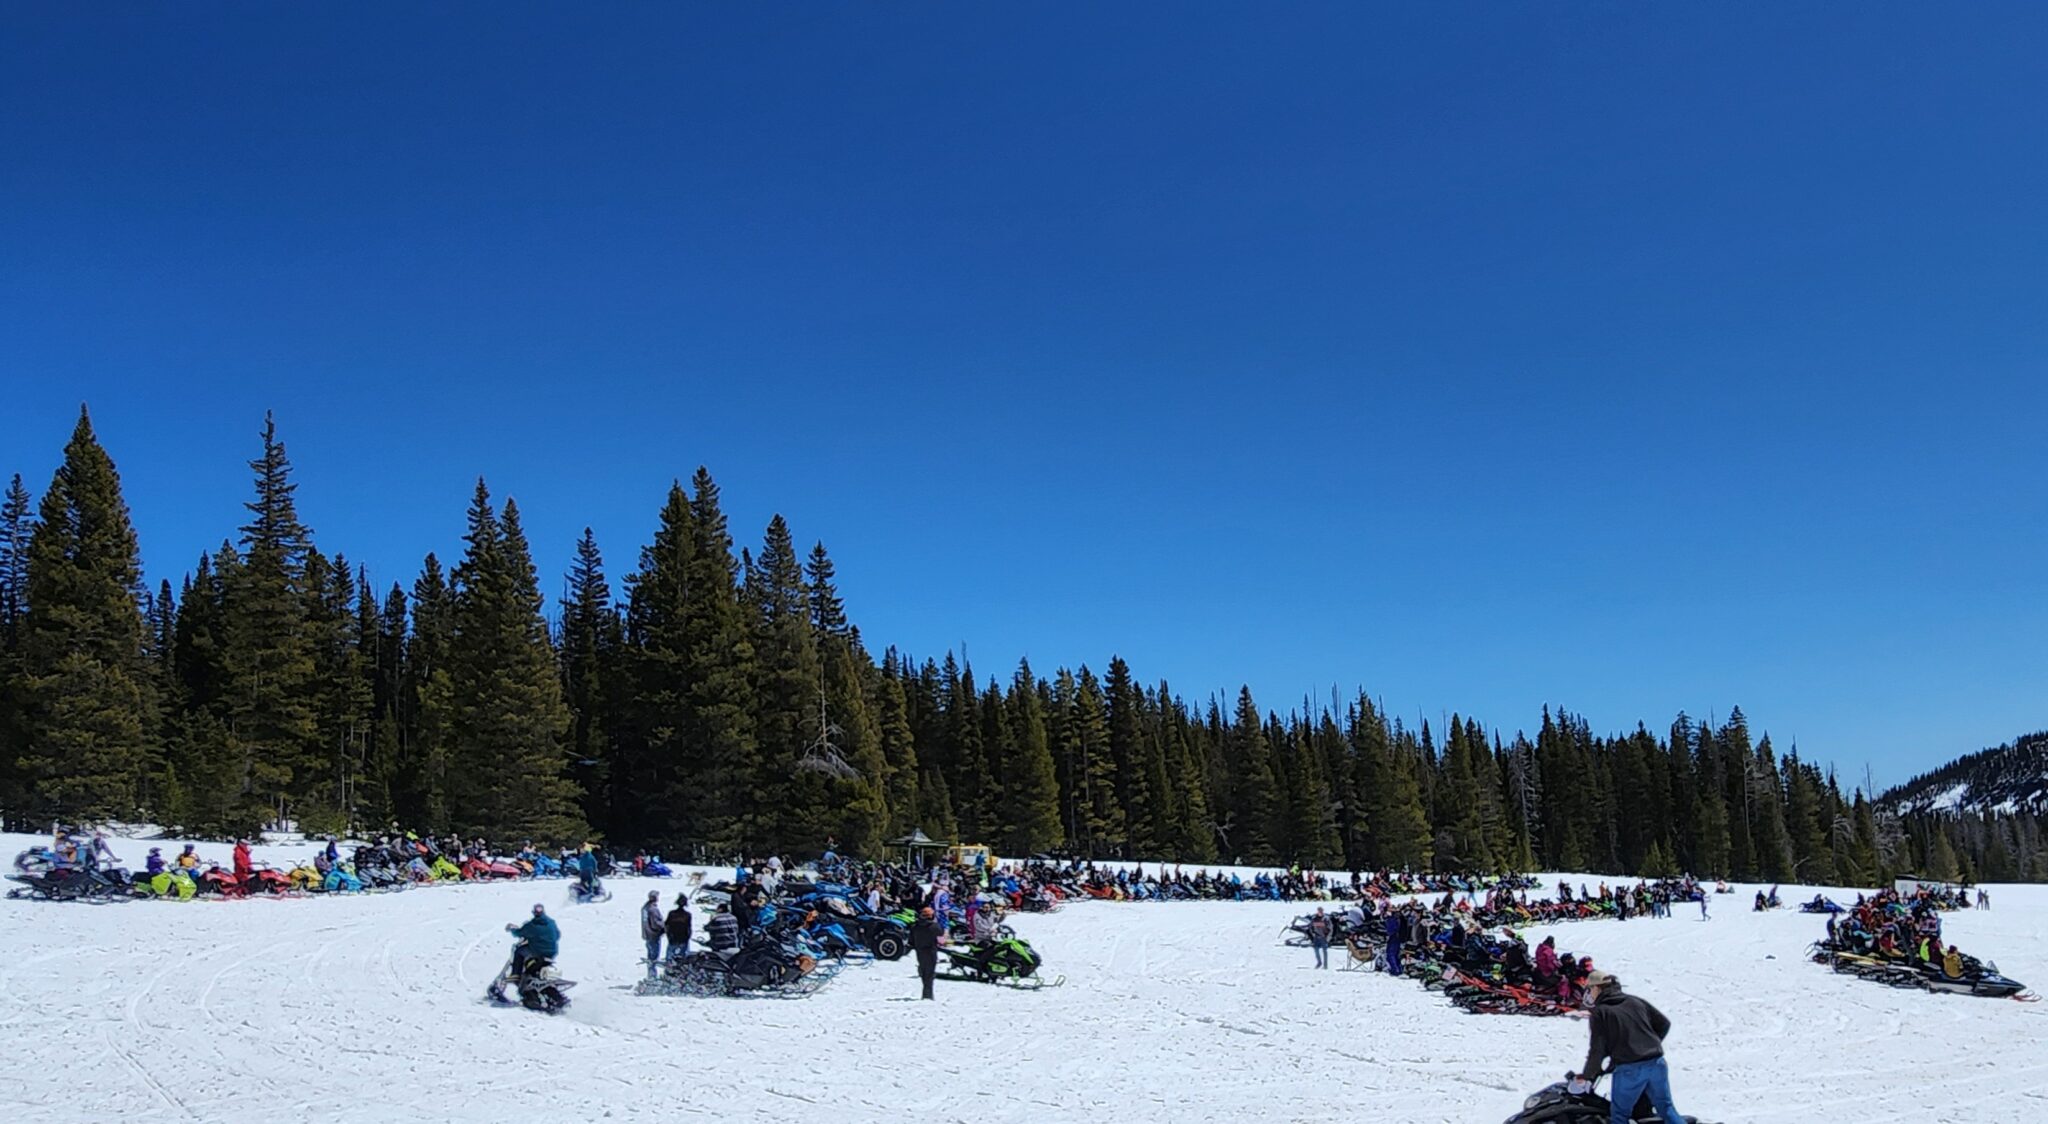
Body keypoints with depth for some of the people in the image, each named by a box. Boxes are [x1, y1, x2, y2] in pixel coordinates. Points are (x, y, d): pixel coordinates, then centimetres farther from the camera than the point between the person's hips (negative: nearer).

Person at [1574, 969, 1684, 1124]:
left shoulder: (1599, 1013, -2)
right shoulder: (1636, 1002, 14)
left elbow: (1597, 1049, -6)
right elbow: (1663, 1024, 15)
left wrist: (1586, 1075, 5)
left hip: (1629, 1070, -5)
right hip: (1656, 1064, 5)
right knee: (1666, 1109, 15)